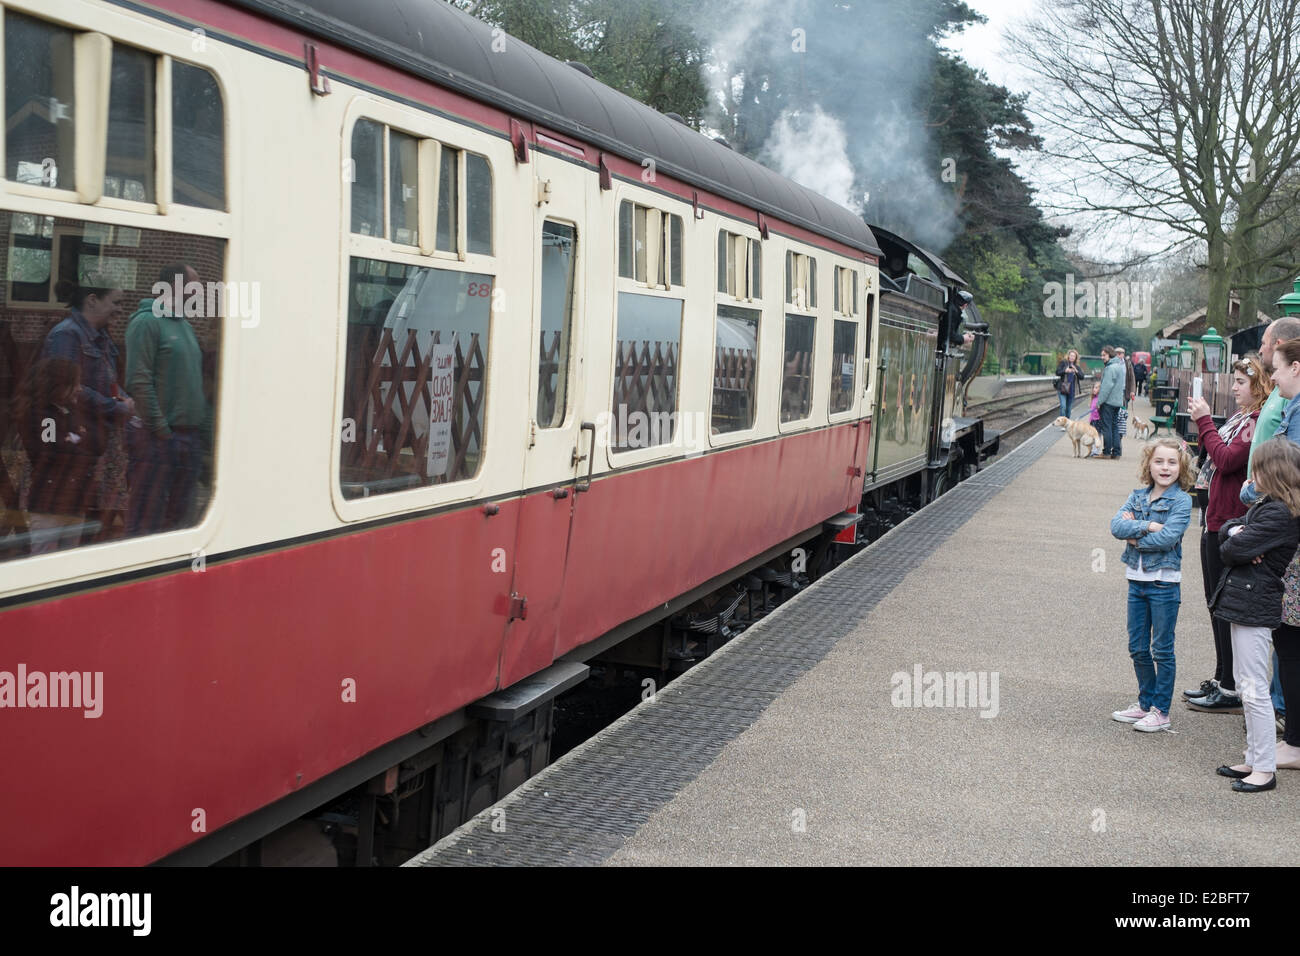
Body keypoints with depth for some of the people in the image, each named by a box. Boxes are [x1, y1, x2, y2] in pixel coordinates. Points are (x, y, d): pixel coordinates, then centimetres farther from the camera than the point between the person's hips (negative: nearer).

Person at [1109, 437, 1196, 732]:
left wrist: (1134, 536, -11)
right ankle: (1146, 703, 28)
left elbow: (1168, 537, -22)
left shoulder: (1181, 500, -9)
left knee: (1162, 649, 3)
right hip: (1137, 579, 6)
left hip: (1164, 582, -6)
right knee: (1138, 648, 13)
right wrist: (1147, 526, -20)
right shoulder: (1138, 496, 6)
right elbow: (1116, 525, -8)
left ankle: (1161, 711, 13)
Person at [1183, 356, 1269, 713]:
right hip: (1215, 519, 11)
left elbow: (1227, 459, -23)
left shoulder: (1259, 423, -16)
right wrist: (1203, 422, 5)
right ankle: (1221, 679, 28)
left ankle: (1231, 690, 5)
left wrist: (1205, 422, -15)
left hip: (1229, 523, -11)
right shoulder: (1241, 418, 16)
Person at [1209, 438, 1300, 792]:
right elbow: (1227, 528, 13)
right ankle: (1254, 760, 26)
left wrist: (1231, 544, 1)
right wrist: (1235, 532, -8)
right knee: (1246, 685, 17)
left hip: (1255, 607, -11)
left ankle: (1265, 769, 1)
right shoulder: (1266, 505, 13)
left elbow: (1234, 549, -21)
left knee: (1254, 690, -6)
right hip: (1244, 602, 11)